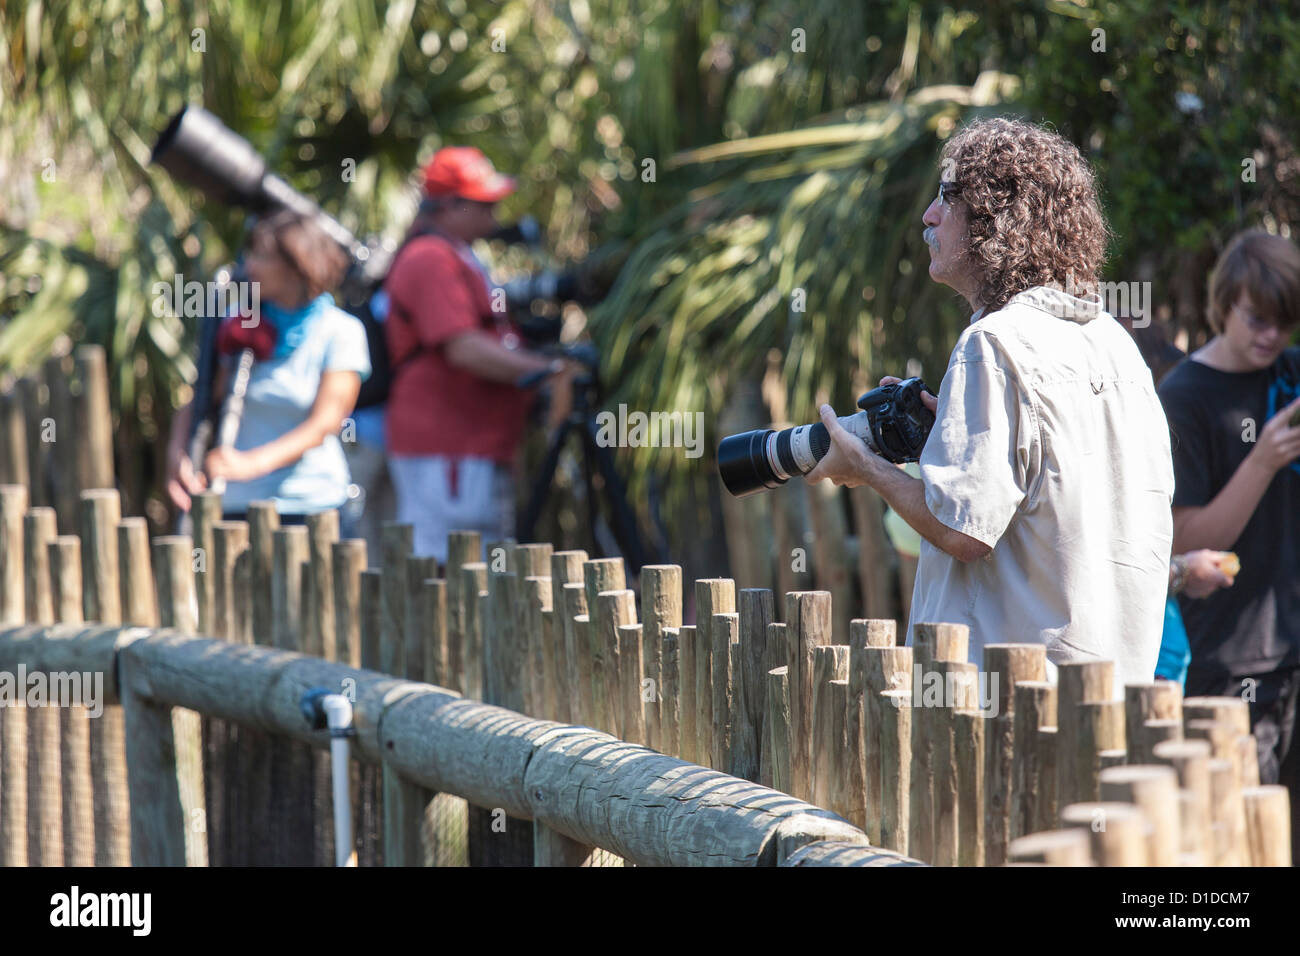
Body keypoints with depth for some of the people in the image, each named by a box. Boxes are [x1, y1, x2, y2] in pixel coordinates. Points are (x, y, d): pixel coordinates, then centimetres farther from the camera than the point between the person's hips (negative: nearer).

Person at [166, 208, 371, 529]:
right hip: (237, 503, 3)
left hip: (312, 505, -2)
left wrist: (253, 463, -24)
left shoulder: (342, 331, -3)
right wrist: (177, 453, -10)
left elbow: (325, 423, -11)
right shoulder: (240, 327, 6)